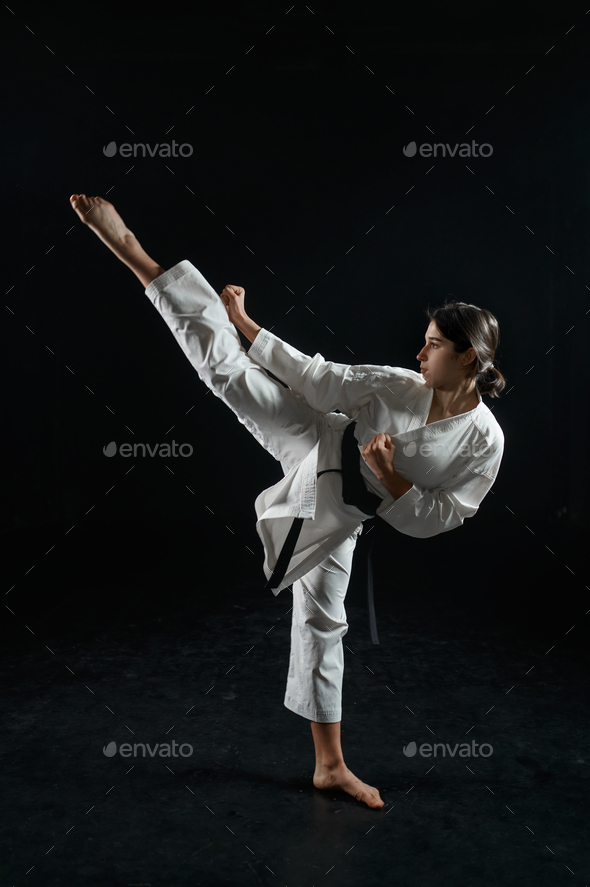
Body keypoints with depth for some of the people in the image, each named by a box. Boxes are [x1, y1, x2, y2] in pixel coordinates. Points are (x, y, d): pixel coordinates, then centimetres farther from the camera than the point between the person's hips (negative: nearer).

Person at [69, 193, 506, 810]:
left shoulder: (484, 442, -13)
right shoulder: (399, 387, -10)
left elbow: (434, 520, -9)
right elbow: (318, 379, -5)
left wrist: (389, 480, -24)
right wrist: (246, 324, -4)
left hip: (335, 515, -1)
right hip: (316, 451, 1)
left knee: (322, 624, 6)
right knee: (228, 370, -10)